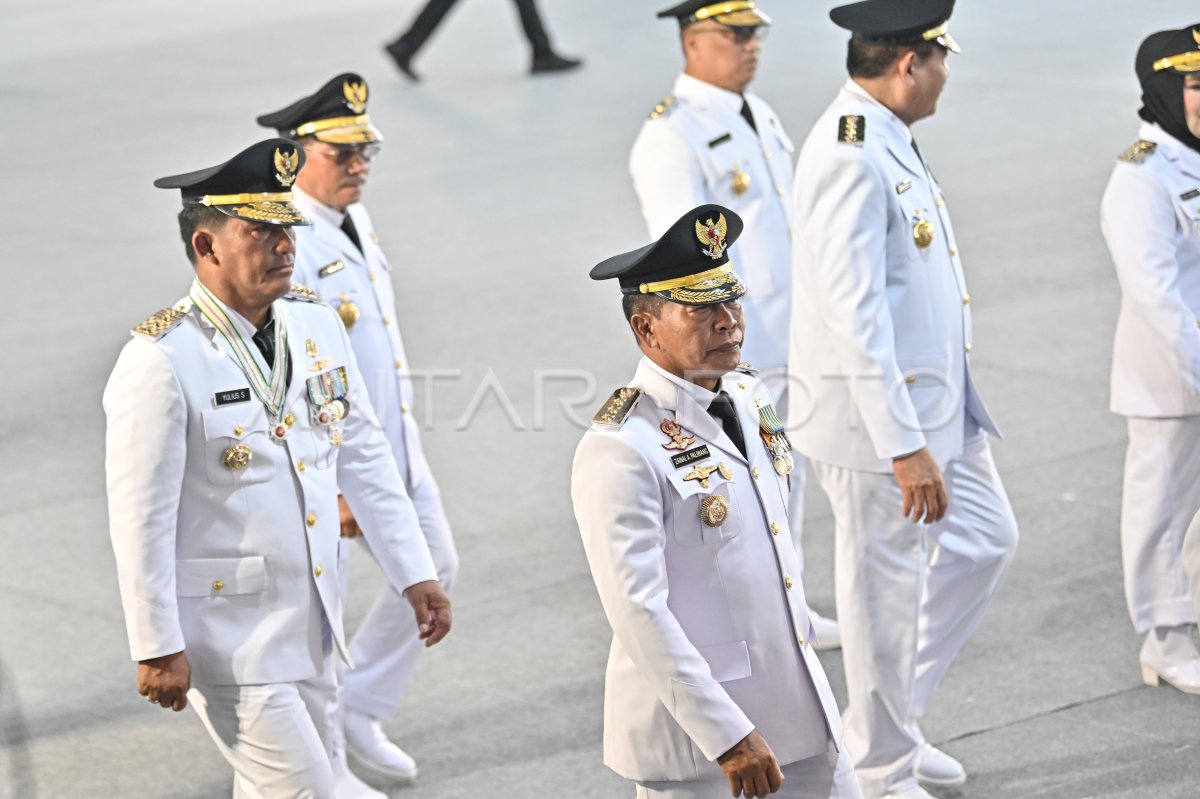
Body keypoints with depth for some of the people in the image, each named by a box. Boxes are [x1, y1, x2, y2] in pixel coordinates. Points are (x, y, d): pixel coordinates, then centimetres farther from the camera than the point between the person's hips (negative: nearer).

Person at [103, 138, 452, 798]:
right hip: (227, 637, -7)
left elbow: (366, 457, 12)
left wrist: (415, 574, 9)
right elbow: (140, 516, -16)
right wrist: (157, 648, -16)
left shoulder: (316, 324, 4)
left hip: (311, 622, 7)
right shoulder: (162, 360, -17)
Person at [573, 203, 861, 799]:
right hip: (692, 730, -7)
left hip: (798, 708, 7)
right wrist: (727, 737, -26)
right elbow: (637, 612, -24)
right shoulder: (620, 450, -19)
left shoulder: (750, 398, 6)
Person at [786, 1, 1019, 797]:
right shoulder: (850, 157, -23)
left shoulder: (888, 142, 8)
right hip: (878, 413, -10)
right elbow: (854, 314, -27)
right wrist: (904, 446, -28)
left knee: (986, 539, 22)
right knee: (888, 592, 3)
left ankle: (890, 719, 32)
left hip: (937, 400, 10)